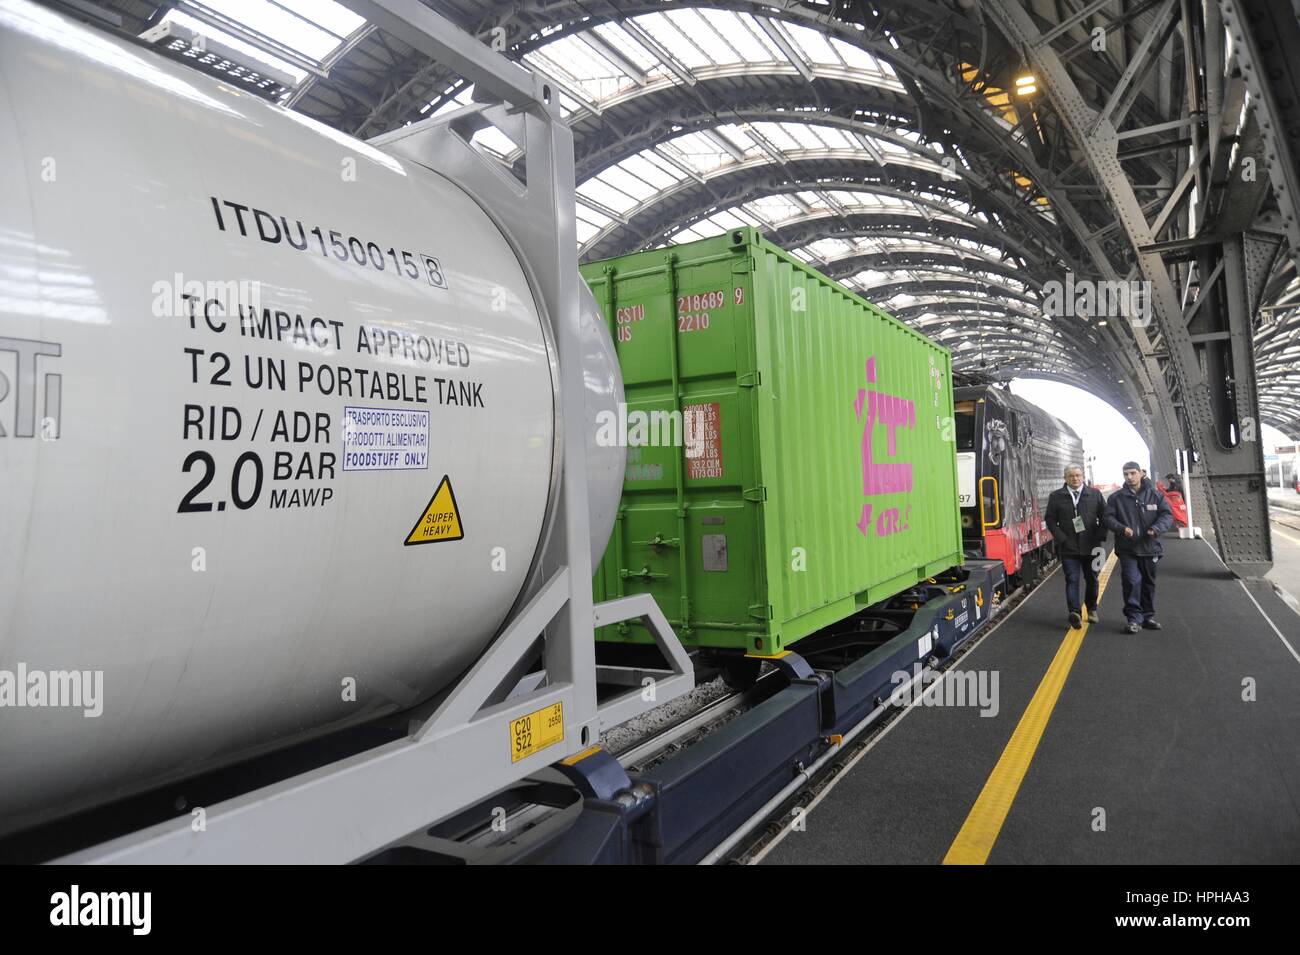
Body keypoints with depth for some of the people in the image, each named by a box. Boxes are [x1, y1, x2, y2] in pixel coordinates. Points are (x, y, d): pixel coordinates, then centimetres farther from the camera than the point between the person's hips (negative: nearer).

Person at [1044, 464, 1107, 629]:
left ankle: (1092, 609, 31)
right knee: (1072, 580, -9)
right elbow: (1049, 519, 3)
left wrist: (1100, 536, -2)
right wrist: (1061, 538, -6)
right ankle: (1074, 612, -17)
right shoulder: (1056, 496, 3)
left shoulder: (1095, 494, 7)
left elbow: (1104, 516, 9)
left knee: (1092, 580, 14)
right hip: (1068, 547, -2)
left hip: (1091, 547, 2)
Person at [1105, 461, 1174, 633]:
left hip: (1150, 547, 2)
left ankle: (1148, 616, 27)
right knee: (1132, 581, -12)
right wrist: (1121, 528, -22)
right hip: (1127, 549, -2)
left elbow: (1167, 515, -1)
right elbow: (1109, 518, -2)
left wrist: (1157, 528, -20)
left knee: (1149, 583, 14)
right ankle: (1134, 618, -4)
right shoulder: (1116, 498, 1)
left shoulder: (1155, 495, 3)